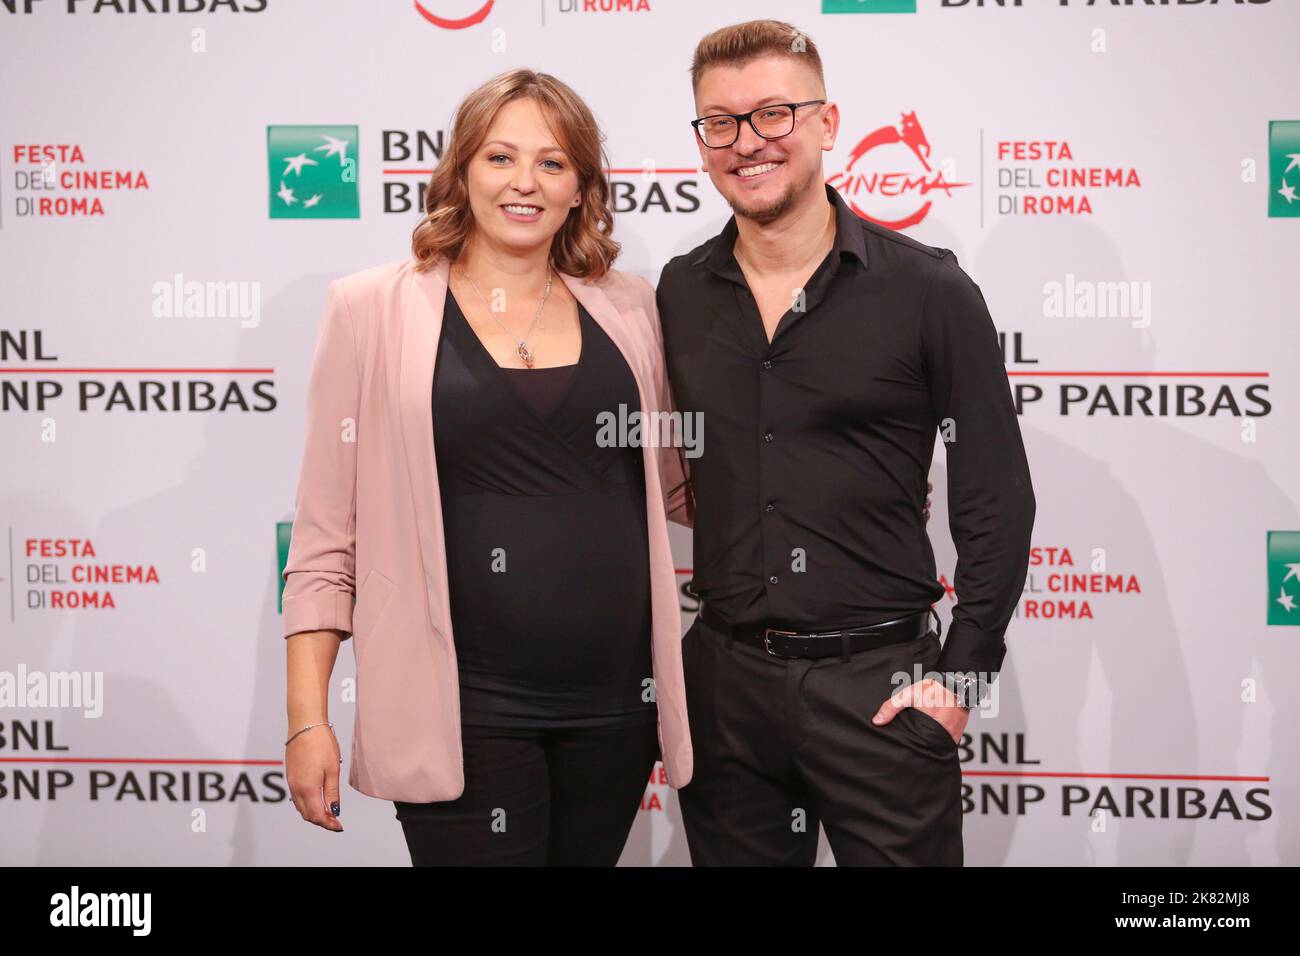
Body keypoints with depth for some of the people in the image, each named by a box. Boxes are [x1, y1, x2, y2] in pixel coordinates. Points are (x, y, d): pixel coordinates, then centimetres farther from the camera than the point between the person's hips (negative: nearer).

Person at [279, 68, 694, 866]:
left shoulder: (629, 310, 7)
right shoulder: (373, 309, -1)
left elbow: (678, 484, 18)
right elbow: (326, 532, -1)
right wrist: (309, 720, -4)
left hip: (617, 704, 4)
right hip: (463, 710, -3)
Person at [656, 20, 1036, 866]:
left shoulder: (928, 289, -4)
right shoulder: (679, 296, 5)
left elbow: (997, 497, -3)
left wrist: (962, 673, -8)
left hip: (880, 680, -3)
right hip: (723, 677, 3)